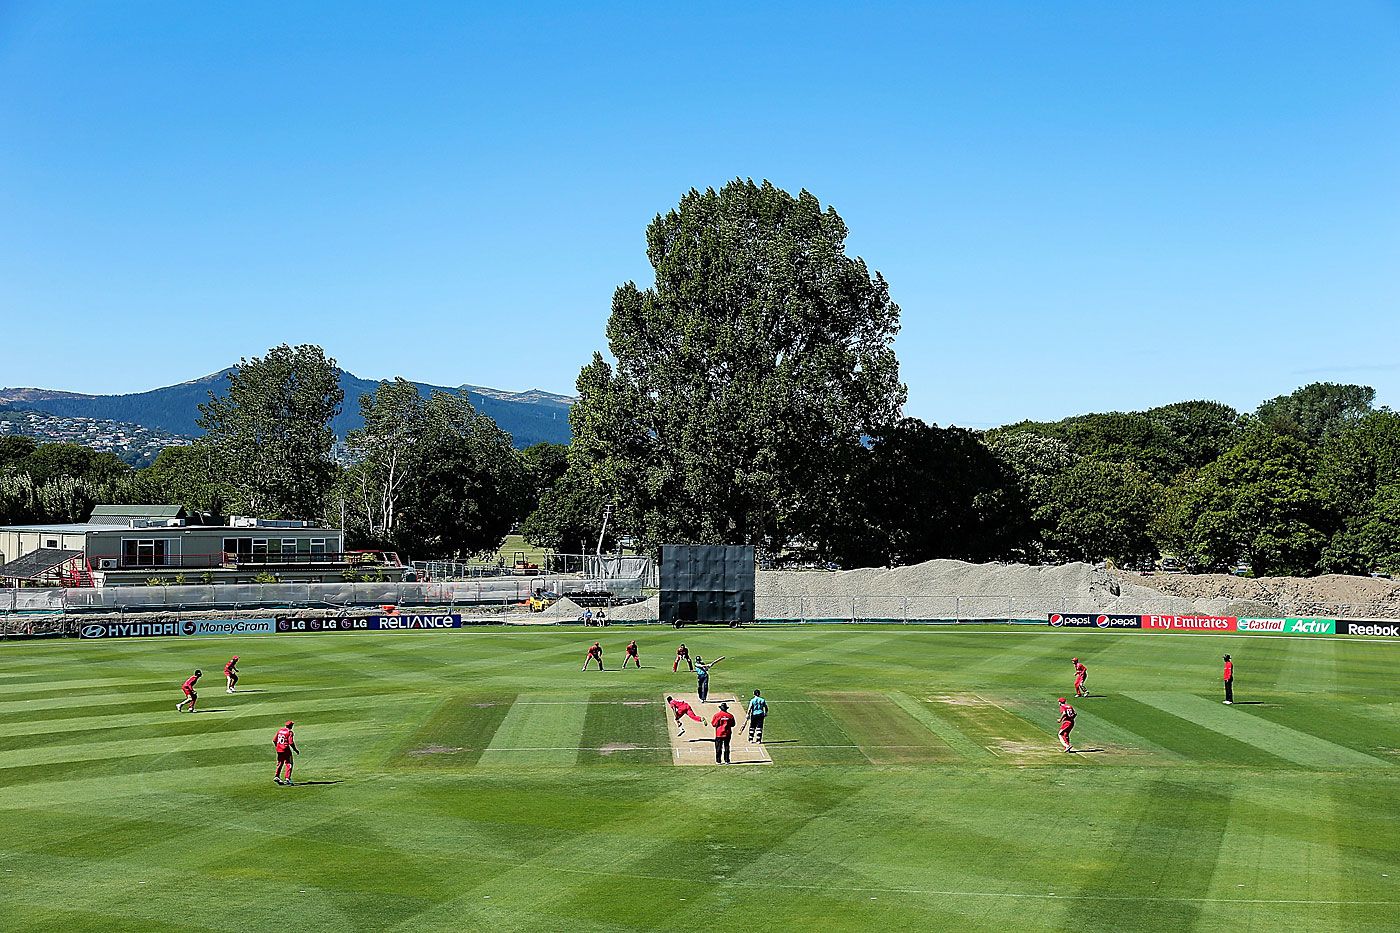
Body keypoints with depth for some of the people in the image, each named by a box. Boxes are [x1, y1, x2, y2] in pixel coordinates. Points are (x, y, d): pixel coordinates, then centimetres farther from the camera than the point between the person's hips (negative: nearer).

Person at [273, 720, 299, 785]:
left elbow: (274, 740, 9)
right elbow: (291, 743, -17)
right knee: (289, 764, 0)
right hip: (286, 750, -6)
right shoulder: (289, 732, -11)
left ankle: (277, 776, 20)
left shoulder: (279, 730, 8)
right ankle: (287, 779, -8)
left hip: (279, 750, 6)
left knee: (280, 763, 22)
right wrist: (296, 750, -5)